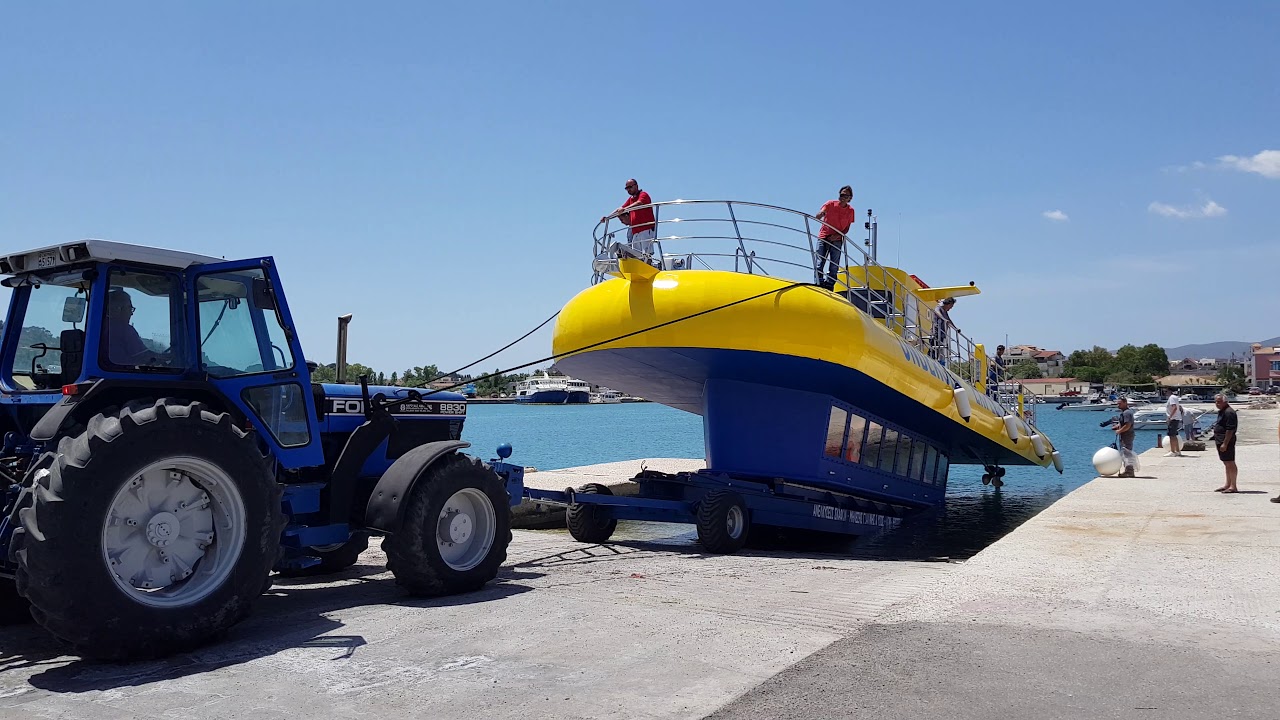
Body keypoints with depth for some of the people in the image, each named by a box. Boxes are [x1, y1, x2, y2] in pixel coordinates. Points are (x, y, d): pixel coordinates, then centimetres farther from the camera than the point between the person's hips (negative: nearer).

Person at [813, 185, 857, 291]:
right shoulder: (830, 204, -1)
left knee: (834, 266, -1)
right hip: (823, 237, -2)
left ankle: (829, 286, 2)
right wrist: (820, 215, -38)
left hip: (837, 240, 2)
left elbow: (847, 228, 6)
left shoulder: (851, 211, 4)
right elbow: (818, 215, -13)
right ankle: (818, 285, -10)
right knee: (820, 263, -10)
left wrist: (838, 236, -11)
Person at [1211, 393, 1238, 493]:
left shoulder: (1229, 412, -17)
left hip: (1227, 441, -11)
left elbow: (1230, 430, -22)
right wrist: (1218, 441, 23)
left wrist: (1225, 444, -24)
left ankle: (1233, 487, -4)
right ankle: (1228, 485, 24)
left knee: (1230, 463, -7)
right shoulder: (1222, 411, 16)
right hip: (1221, 441, 11)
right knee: (1227, 463, 16)